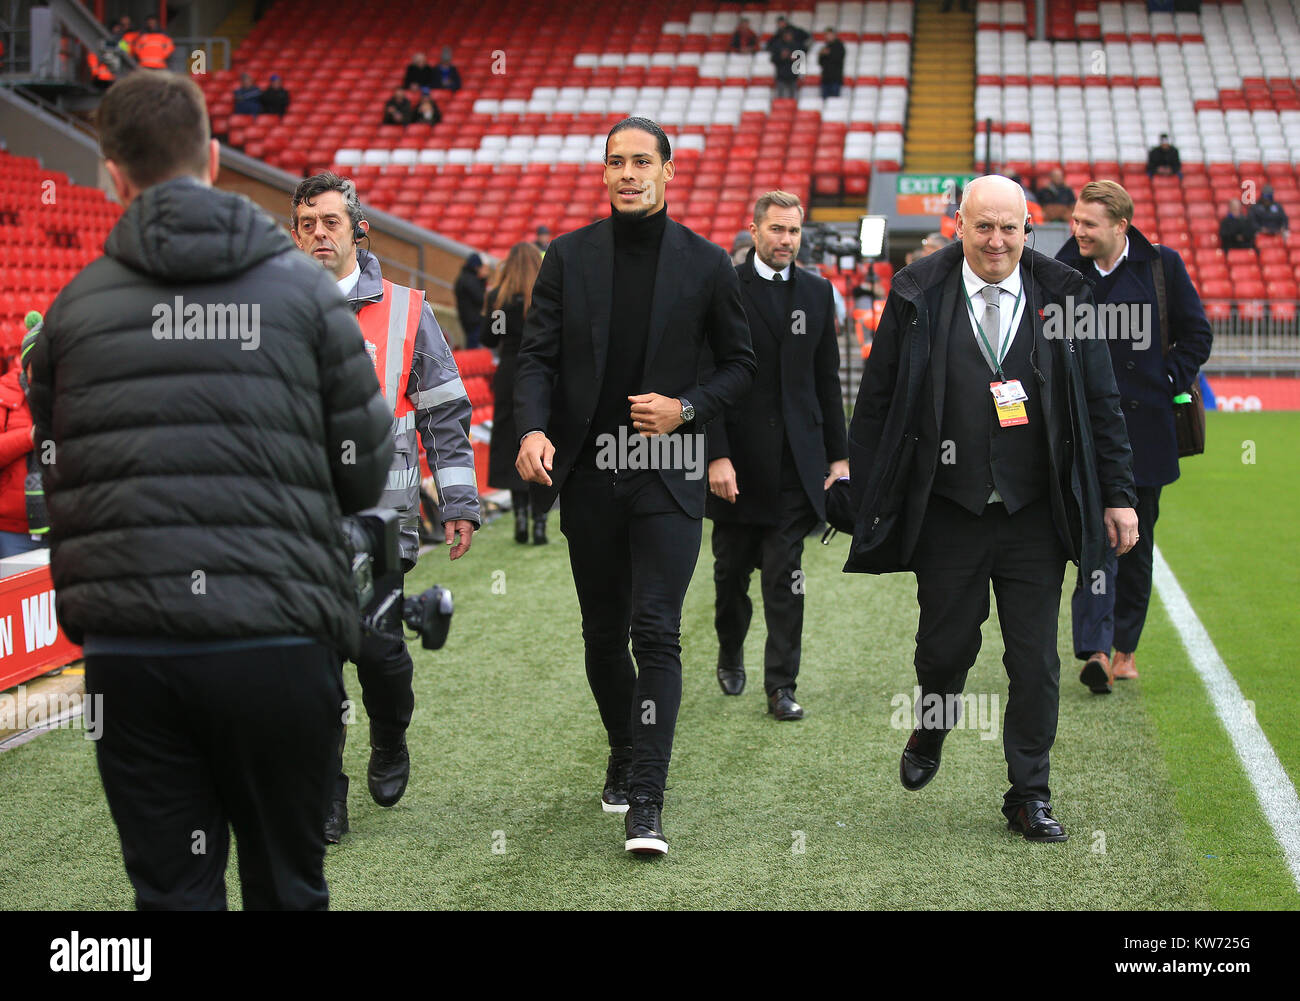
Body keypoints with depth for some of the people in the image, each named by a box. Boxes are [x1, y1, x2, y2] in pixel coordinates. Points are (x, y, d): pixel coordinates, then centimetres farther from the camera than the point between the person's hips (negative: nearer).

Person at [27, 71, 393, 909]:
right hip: (279, 647, -1)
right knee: (287, 889, 12)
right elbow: (365, 472, 3)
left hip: (128, 652, 1)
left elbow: (55, 475, 10)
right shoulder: (304, 288, 2)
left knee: (173, 893, 9)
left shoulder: (75, 305, 6)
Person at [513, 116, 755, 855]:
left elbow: (740, 364, 8)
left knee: (657, 633, -11)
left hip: (668, 473, -2)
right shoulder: (570, 256, 5)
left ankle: (646, 804, -12)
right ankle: (626, 752, 37)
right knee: (603, 633, 13)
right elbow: (538, 355, 2)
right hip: (588, 471, 3)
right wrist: (533, 429, -16)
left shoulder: (705, 263, 1)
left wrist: (687, 408, -10)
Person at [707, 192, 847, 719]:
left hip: (796, 457, 2)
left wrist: (838, 455, 7)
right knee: (731, 570, 11)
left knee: (785, 576, -2)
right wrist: (716, 455, -14)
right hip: (738, 454, -2)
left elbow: (826, 379, 11)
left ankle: (781, 686, 2)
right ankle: (730, 654, 36)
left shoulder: (817, 291, 9)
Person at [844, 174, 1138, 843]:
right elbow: (877, 401, 3)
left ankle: (1029, 795, 16)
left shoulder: (1062, 296, 2)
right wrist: (868, 497, 0)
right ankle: (930, 727, 40)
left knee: (1035, 662, 3)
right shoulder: (918, 296, -1)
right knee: (945, 647, 8)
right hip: (948, 514, -1)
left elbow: (1100, 404, 6)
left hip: (1037, 518, 1)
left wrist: (1118, 495, 3)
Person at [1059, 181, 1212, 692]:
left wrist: (1170, 383, -2)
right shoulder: (1066, 268, 3)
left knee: (1137, 540, 9)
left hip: (1144, 420, 1)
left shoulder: (1162, 265, 0)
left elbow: (1197, 335, 6)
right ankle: (1095, 649, -19)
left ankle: (1124, 648, 21)